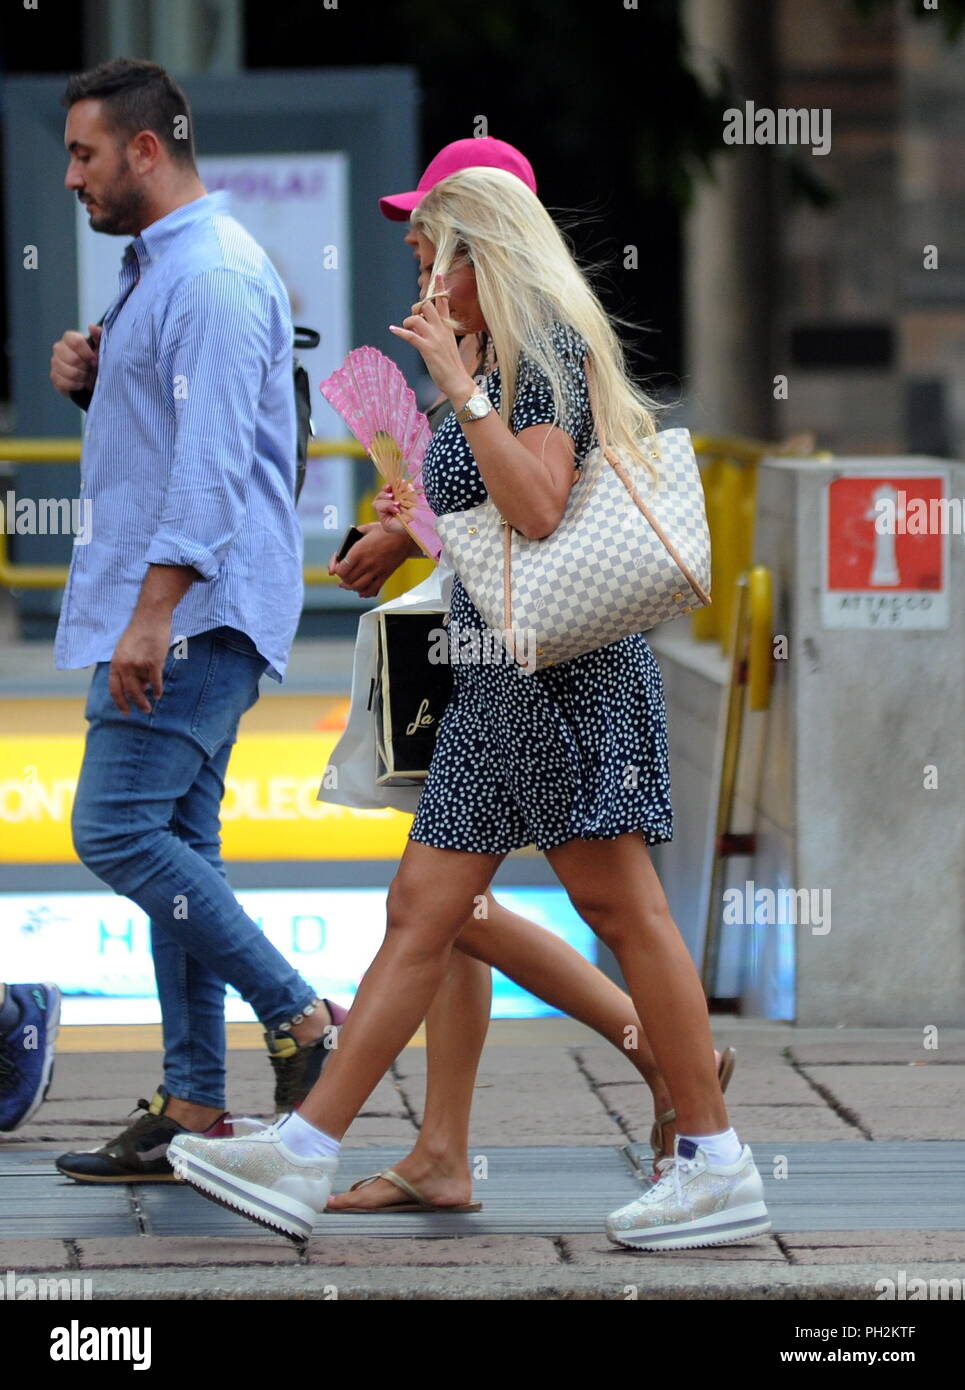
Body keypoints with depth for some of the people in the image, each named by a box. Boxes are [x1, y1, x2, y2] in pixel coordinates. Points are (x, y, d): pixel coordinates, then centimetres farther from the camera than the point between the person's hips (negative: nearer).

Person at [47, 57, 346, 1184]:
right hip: (172, 613, 11)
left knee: (117, 828, -14)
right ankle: (193, 1110, 9)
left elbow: (212, 457, -22)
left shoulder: (213, 275, -15)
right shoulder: (160, 267, 19)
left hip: (194, 611, -11)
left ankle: (302, 1023, -8)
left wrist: (153, 613, -27)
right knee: (175, 844, 8)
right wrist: (92, 379, 8)